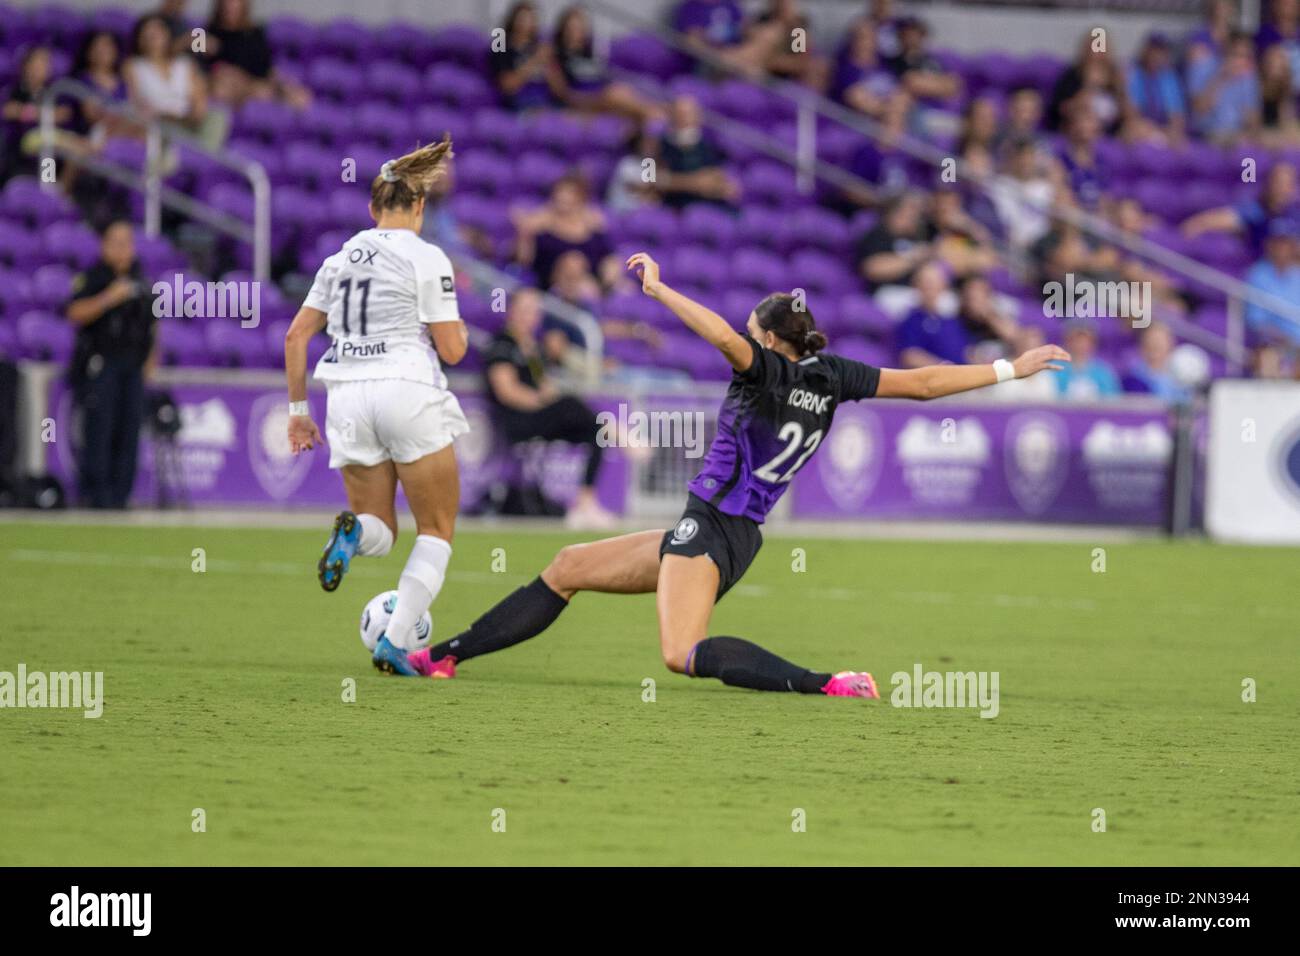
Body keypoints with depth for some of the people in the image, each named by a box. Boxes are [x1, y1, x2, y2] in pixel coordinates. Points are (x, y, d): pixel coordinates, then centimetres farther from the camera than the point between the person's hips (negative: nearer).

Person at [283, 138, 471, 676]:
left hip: (348, 401, 5)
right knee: (437, 530, 9)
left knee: (379, 535, 14)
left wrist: (298, 410, 18)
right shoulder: (425, 258, -3)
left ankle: (353, 532, -23)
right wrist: (461, 332, 18)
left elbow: (296, 336, 12)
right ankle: (396, 642, -6)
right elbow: (451, 350, -5)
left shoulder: (341, 259, 13)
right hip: (409, 391, -5)